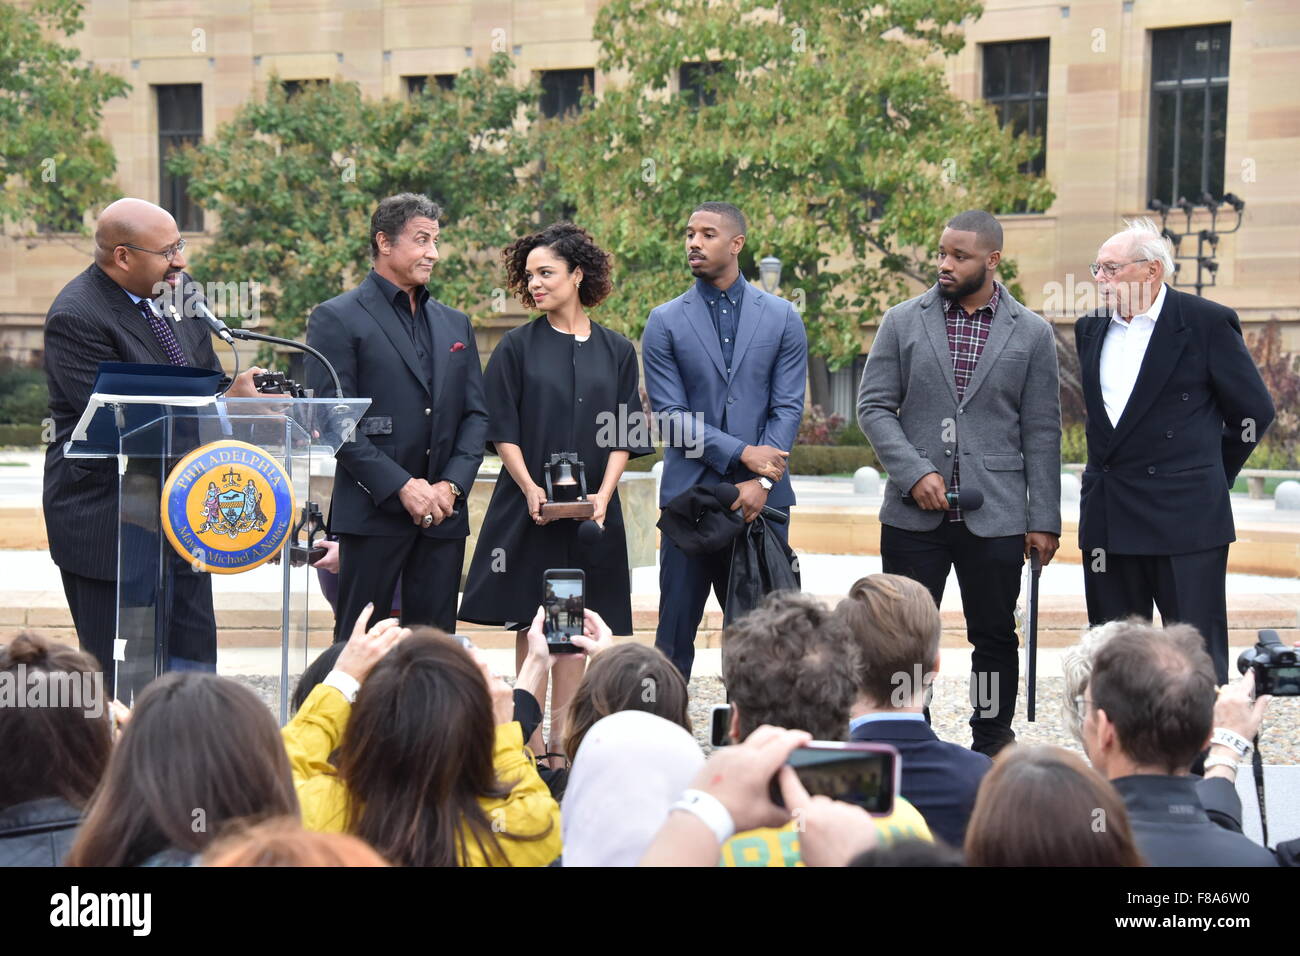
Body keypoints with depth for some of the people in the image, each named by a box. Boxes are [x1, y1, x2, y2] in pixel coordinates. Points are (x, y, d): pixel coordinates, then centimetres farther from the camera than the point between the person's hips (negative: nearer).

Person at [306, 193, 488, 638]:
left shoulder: (455, 324, 17)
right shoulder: (337, 318, -1)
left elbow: (475, 414, 14)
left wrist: (451, 485, -3)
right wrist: (401, 486, -15)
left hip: (444, 511, 5)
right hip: (373, 513, -5)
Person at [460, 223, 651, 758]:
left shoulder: (616, 351, 7)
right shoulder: (518, 347, 3)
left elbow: (624, 438, 5)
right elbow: (503, 432, -1)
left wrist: (602, 495, -10)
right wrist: (531, 488, -15)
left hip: (591, 509, 1)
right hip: (526, 505, -1)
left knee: (573, 622, 3)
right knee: (528, 622, -1)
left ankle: (562, 737, 8)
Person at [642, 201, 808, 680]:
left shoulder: (782, 317, 6)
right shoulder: (666, 321, 3)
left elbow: (788, 407, 1)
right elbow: (670, 415, -3)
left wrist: (760, 482, -11)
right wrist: (742, 454, -11)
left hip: (761, 496, 1)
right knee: (676, 629, 1)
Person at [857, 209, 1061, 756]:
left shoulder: (1032, 333, 4)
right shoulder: (902, 322, 4)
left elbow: (1042, 433, 4)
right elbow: (873, 407, 3)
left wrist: (1044, 519, 1)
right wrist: (915, 472, -11)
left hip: (994, 517, 0)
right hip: (914, 513, 0)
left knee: (995, 636, 7)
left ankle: (991, 748, 21)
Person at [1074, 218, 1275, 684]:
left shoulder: (1207, 322, -5)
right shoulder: (1090, 328, 12)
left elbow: (1254, 410, 1)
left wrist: (1208, 477, 5)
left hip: (1185, 517, -6)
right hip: (1108, 518, 6)